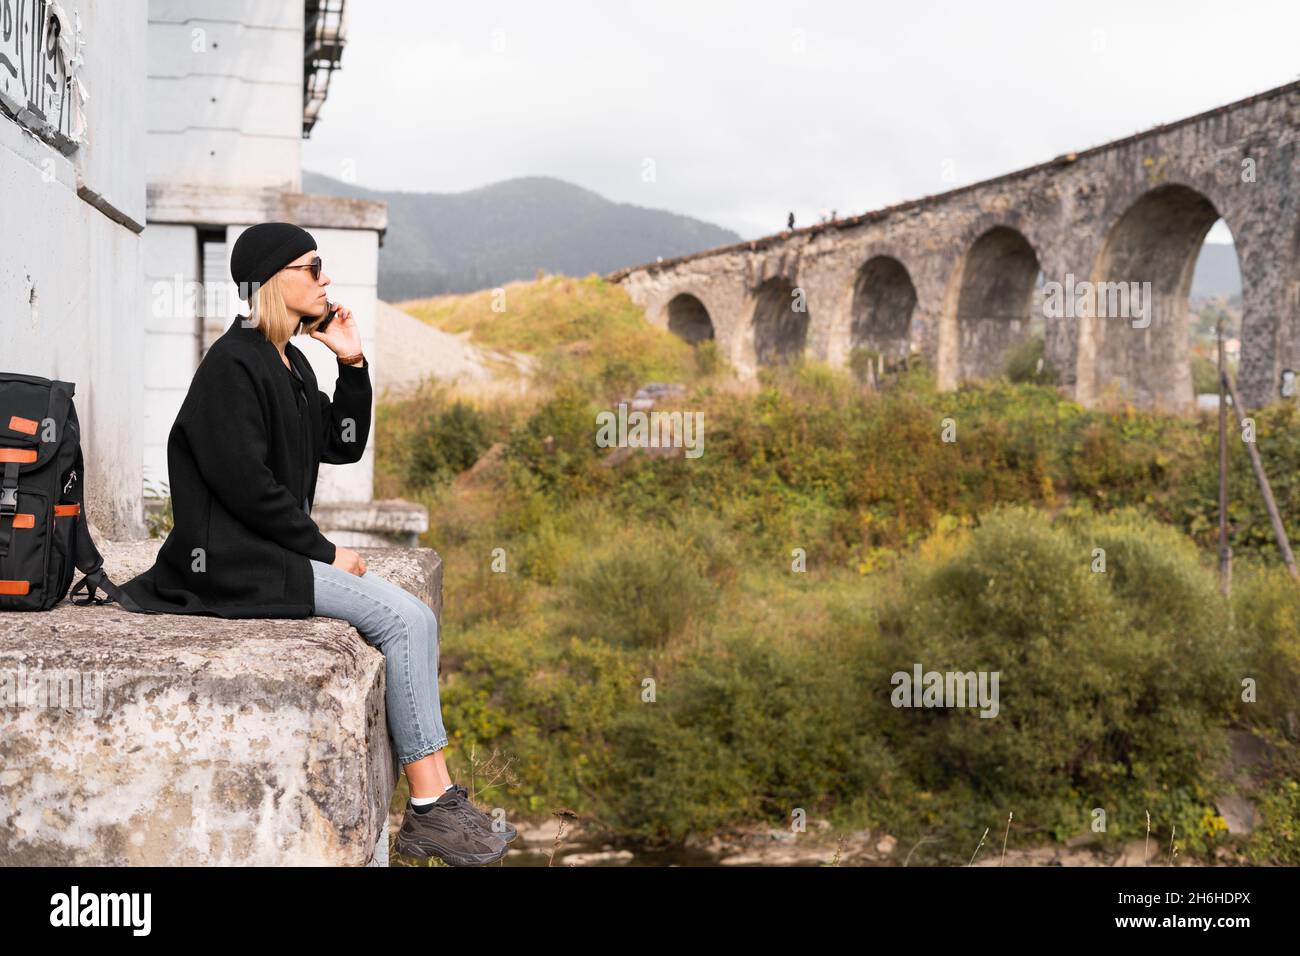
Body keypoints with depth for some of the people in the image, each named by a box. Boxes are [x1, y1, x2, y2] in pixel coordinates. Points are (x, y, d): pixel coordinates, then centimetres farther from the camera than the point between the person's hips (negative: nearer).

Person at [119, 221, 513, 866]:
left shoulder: (290, 364, 16)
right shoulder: (232, 365, -13)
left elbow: (343, 446, 16)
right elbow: (244, 483, -20)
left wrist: (353, 365, 5)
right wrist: (325, 552, -14)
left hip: (278, 549, 9)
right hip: (239, 563, -9)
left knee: (410, 617, -2)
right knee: (404, 619, -17)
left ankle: (434, 805, -2)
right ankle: (431, 809, -12)